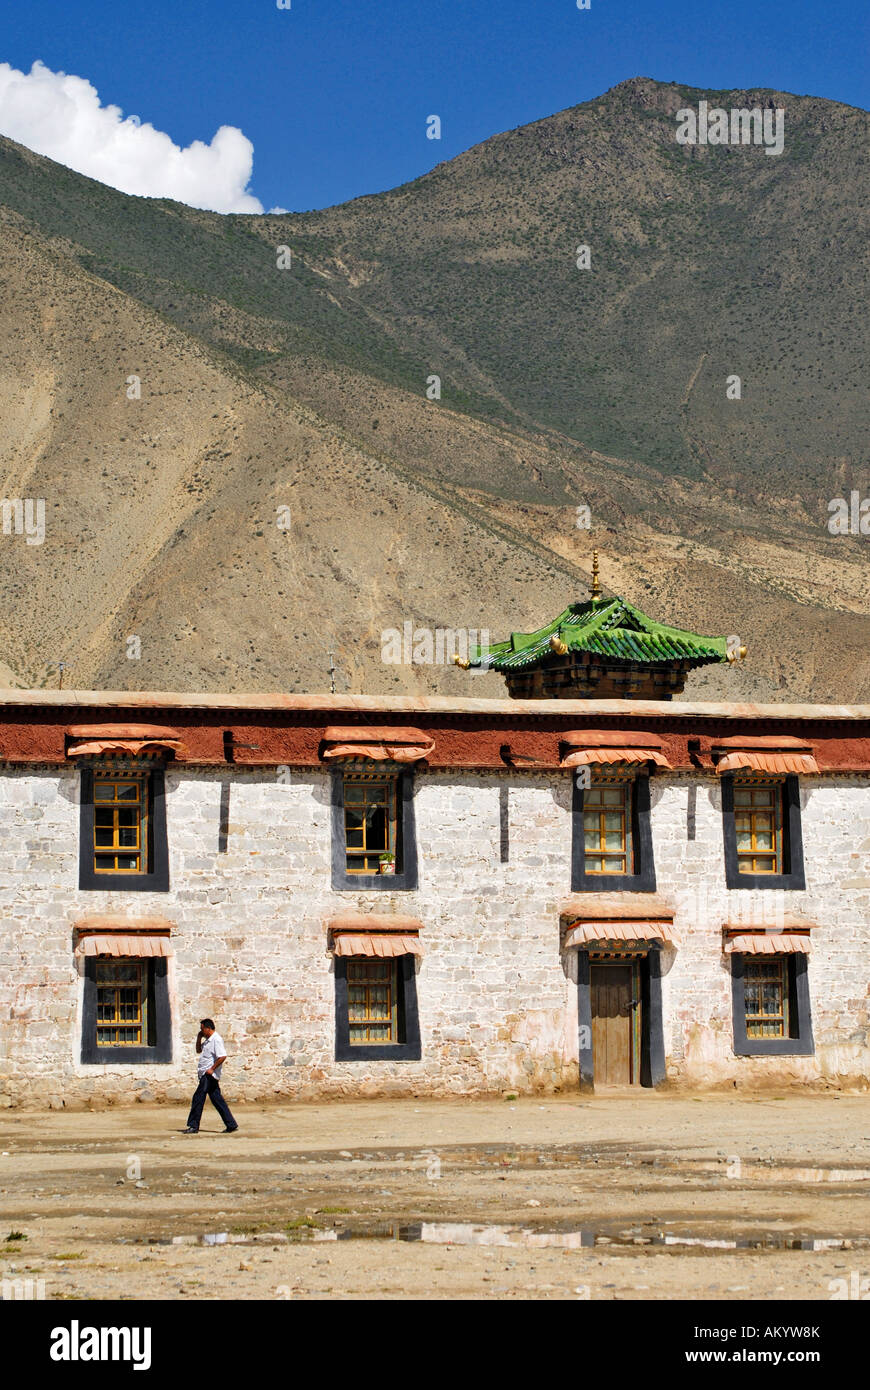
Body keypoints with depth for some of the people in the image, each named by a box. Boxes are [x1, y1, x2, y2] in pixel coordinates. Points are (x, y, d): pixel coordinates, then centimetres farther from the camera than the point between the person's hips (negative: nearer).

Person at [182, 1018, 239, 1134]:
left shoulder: (216, 1039, -14)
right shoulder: (208, 1040, 17)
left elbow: (222, 1056, -23)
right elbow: (199, 1050, 30)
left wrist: (212, 1069, -21)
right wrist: (199, 1038, 15)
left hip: (209, 1075, -10)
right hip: (205, 1075, 10)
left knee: (198, 1098, -6)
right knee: (217, 1100, 8)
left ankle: (193, 1126, -1)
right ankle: (231, 1125, 8)